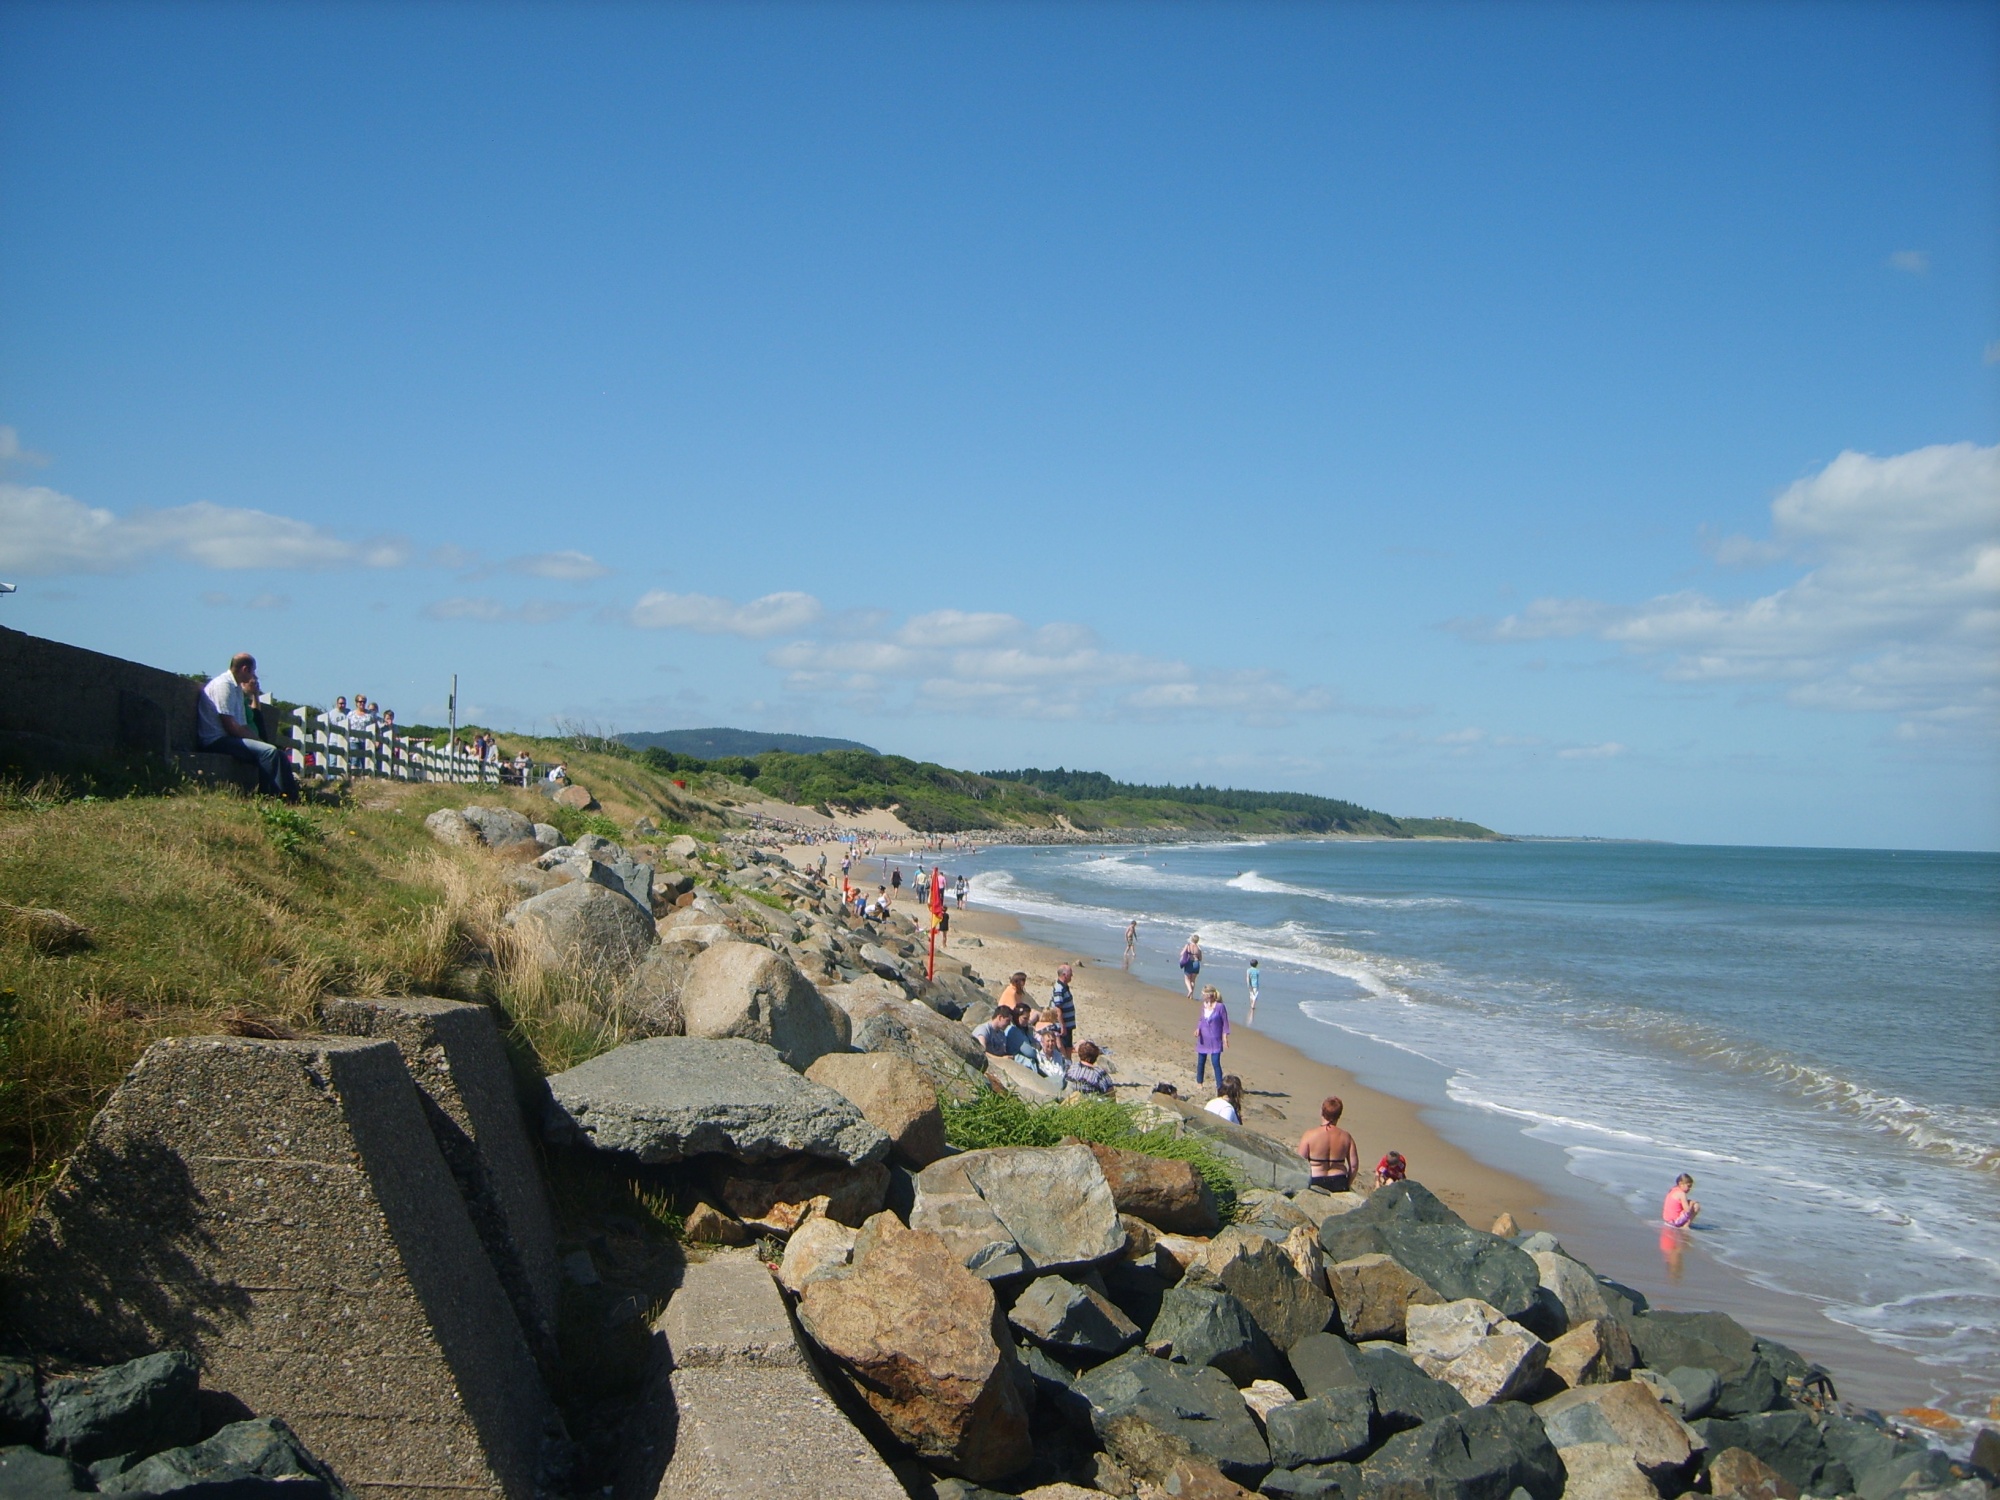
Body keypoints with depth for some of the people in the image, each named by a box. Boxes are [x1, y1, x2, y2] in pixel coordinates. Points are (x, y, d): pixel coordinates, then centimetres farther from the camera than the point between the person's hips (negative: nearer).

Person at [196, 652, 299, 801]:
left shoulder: (237, 688, 19)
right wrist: (256, 738, -11)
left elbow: (243, 726, 15)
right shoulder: (223, 684, -10)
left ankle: (293, 798, -5)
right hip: (217, 741, -10)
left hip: (230, 739, 10)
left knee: (279, 755, 3)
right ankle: (271, 798, -24)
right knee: (269, 751, -25)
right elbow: (230, 726, -18)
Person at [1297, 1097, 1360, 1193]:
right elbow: (1354, 1165, 5)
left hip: (1315, 1183, -3)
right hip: (1339, 1184, 3)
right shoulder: (1346, 1137, 2)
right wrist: (1346, 1185, 18)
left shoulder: (1309, 1135, -5)